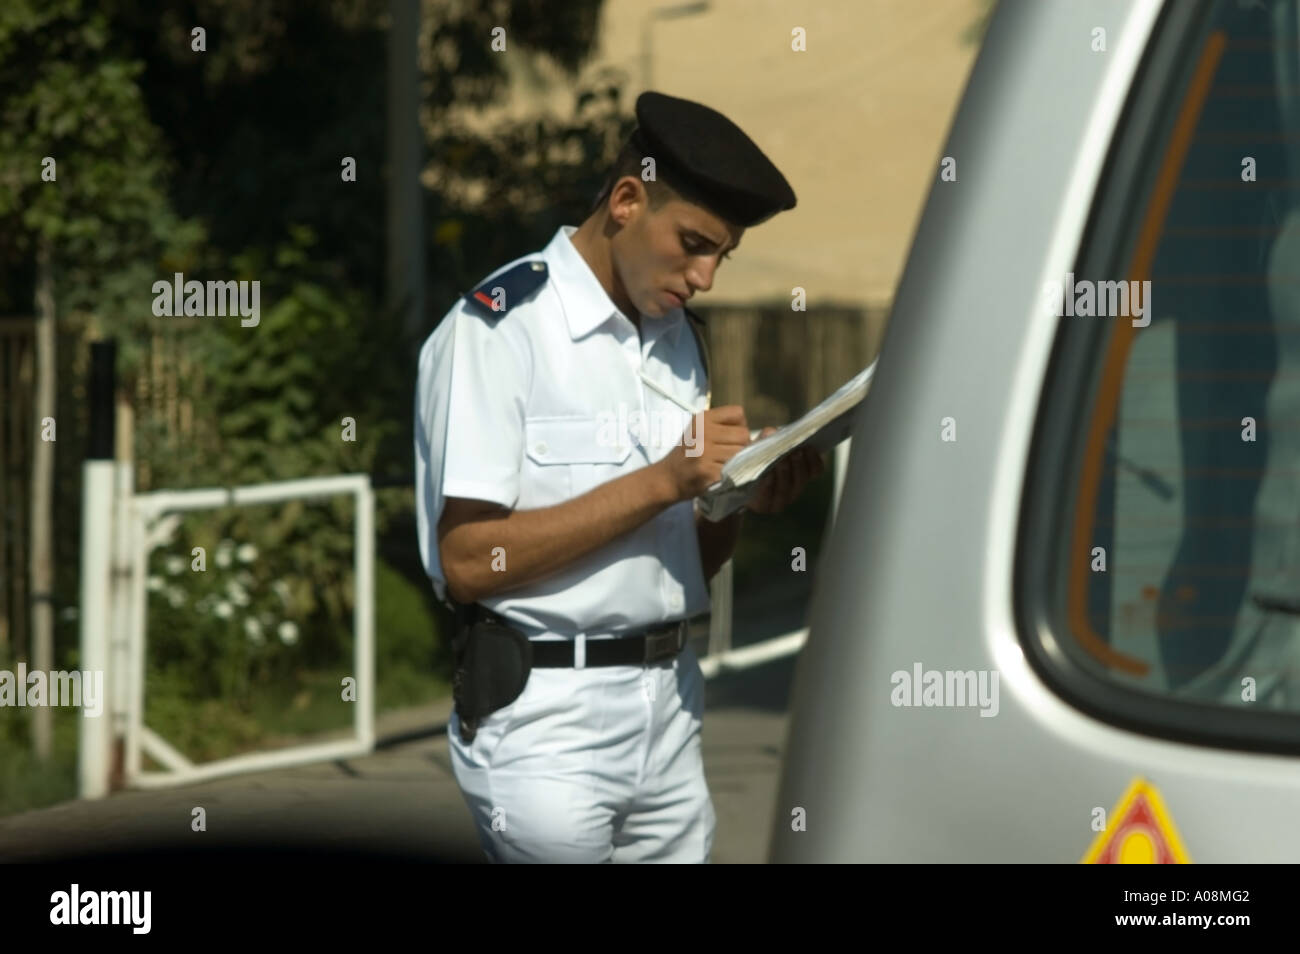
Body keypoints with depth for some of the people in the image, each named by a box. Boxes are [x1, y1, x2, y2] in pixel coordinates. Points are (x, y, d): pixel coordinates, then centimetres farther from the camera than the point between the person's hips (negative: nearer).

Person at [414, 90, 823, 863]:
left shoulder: (681, 340, 16)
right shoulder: (498, 330, -9)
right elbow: (467, 561, -17)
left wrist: (744, 500, -3)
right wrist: (660, 481, -17)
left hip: (670, 709, 7)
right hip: (545, 722, -7)